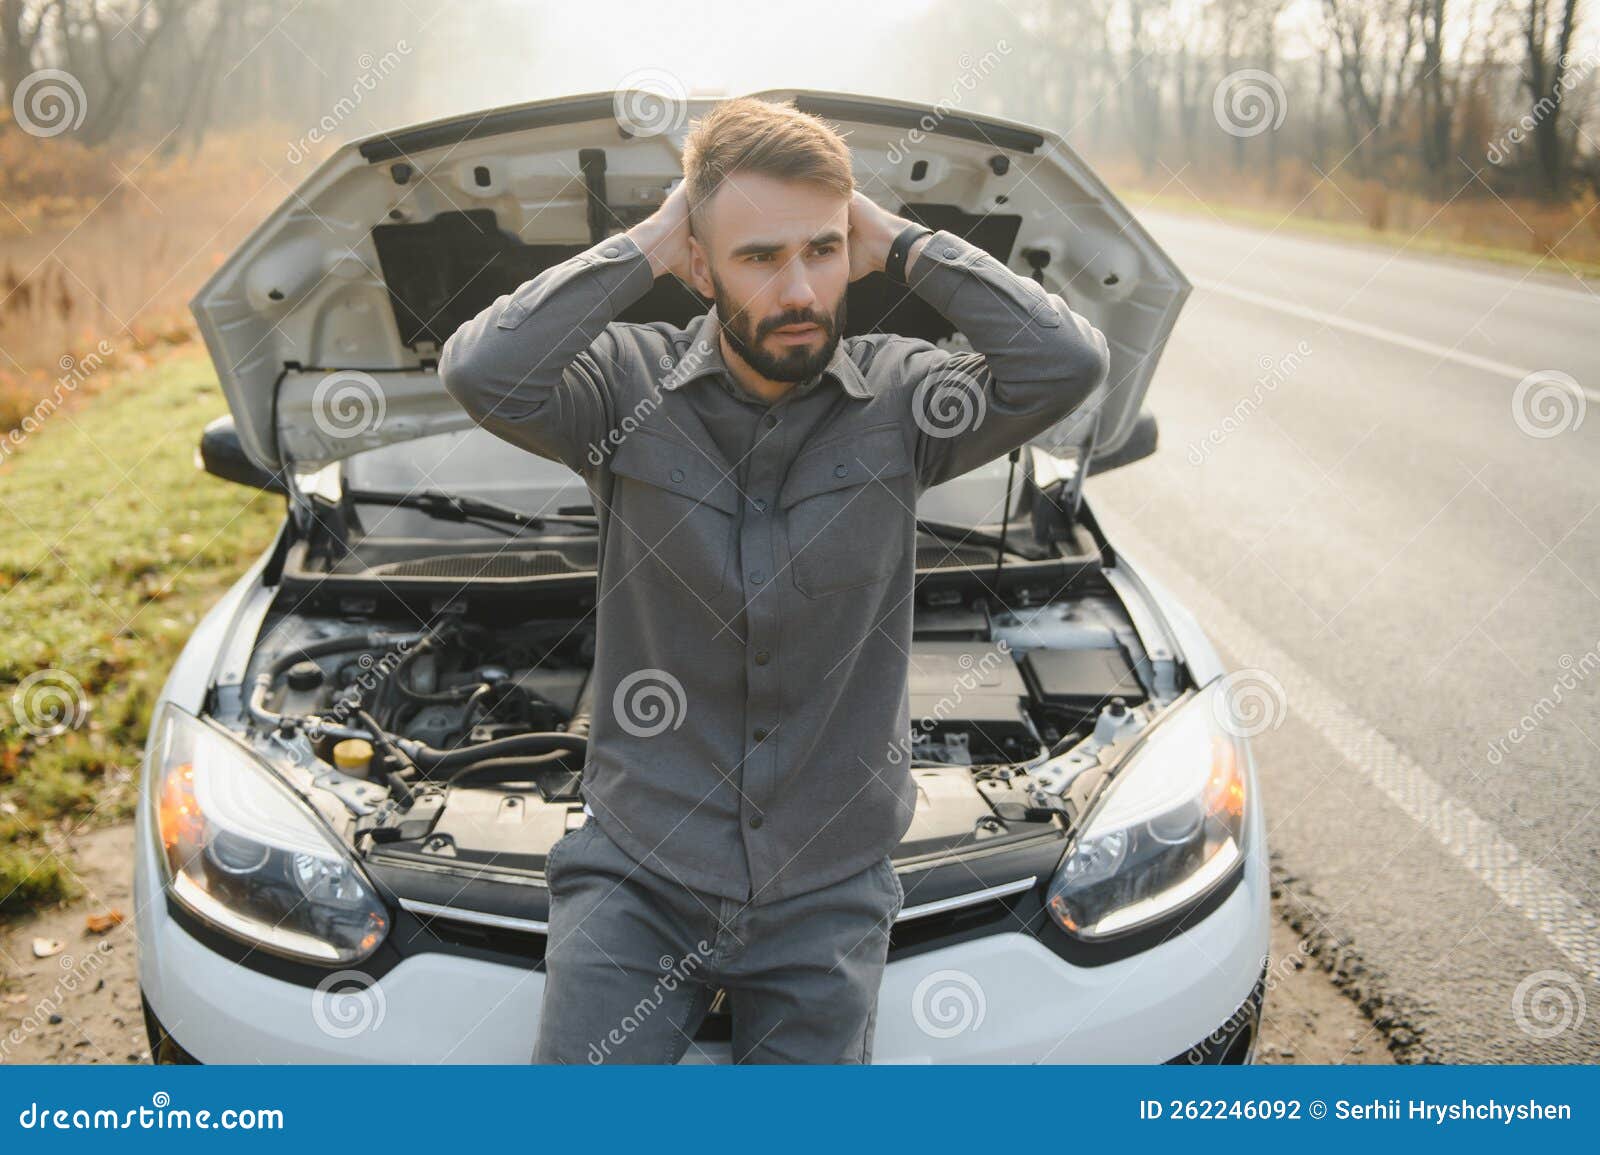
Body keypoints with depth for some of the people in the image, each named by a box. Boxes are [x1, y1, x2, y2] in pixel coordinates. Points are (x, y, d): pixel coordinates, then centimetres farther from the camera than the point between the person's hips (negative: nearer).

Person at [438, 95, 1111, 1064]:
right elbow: (482, 373, -24)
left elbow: (1069, 364, -18)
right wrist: (645, 247, -16)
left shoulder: (898, 397, -3)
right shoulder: (631, 386, -5)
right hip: (636, 877, 0)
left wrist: (902, 245, -11)